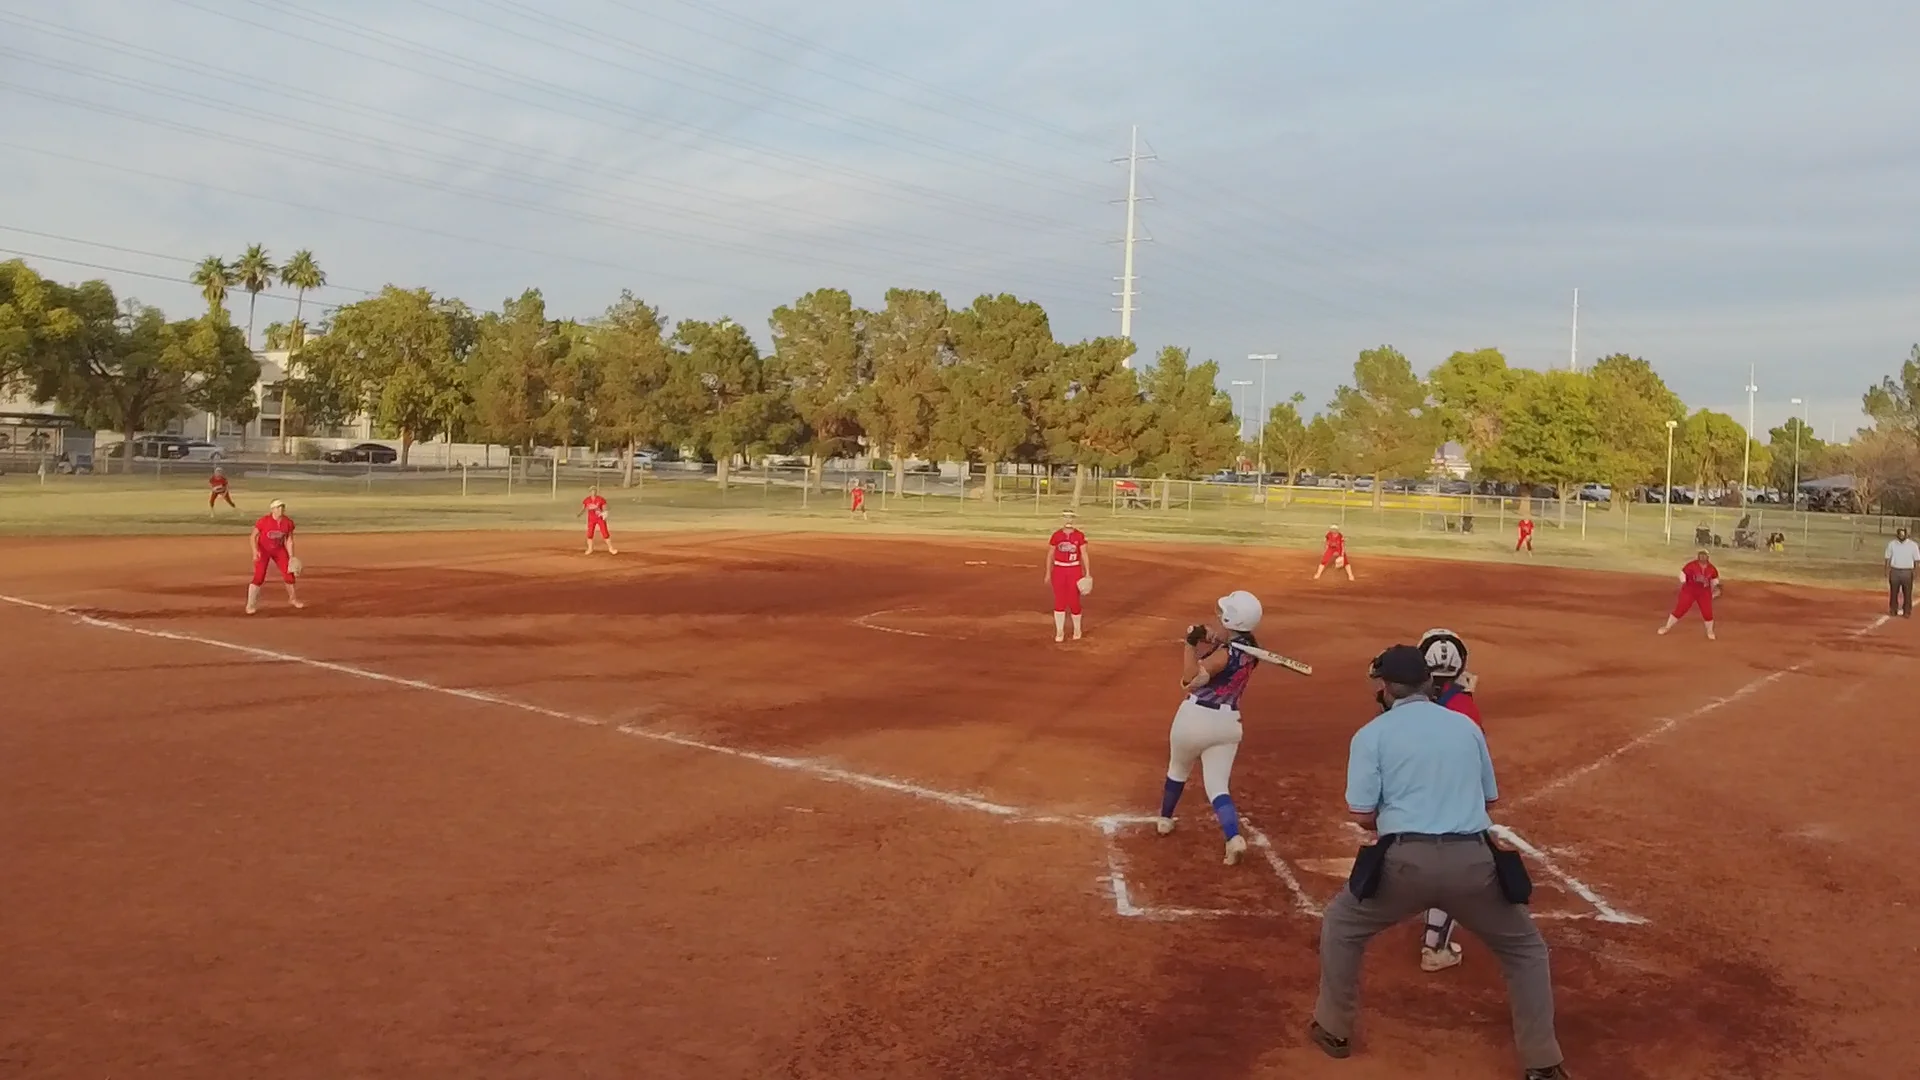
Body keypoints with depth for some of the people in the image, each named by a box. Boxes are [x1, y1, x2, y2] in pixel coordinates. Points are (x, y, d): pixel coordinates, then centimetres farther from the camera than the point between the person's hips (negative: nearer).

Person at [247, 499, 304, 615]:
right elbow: (254, 536, -13)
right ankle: (251, 605, -1)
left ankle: (293, 598, 28)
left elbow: (289, 541, -4)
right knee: (259, 577, -13)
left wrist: (291, 557, -6)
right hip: (263, 550, -4)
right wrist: (255, 551, -26)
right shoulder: (263, 522, -24)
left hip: (279, 550, 4)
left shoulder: (288, 523, -13)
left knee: (289, 574, 4)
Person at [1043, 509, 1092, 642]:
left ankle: (1077, 629, 24)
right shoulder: (1056, 535, 0)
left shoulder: (1080, 536, -3)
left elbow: (1084, 555, -3)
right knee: (1059, 601, 0)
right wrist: (1048, 573, 5)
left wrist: (1087, 573, -9)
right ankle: (1059, 631, 11)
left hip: (1074, 571, -1)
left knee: (1074, 601, 1)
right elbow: (1050, 555, 6)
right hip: (1059, 570, 1)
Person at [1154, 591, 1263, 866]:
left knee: (1178, 769, 21)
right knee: (1217, 785, 3)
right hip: (1229, 722, 6)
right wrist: (1204, 639, -5)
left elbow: (1190, 679, -25)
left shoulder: (1227, 652, -20)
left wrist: (1191, 643, -28)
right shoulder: (1247, 648, 6)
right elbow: (1212, 665, 12)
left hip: (1196, 717, -6)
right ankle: (1234, 837, -19)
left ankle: (1165, 820, 40)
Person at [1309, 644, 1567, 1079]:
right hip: (1472, 860, 3)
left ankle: (1334, 1030, 30)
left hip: (1406, 861, -2)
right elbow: (1488, 799, 21)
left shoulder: (1372, 733, 3)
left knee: (1341, 927, 23)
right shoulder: (1466, 725, 15)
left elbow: (1362, 815, -2)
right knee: (1524, 947, 25)